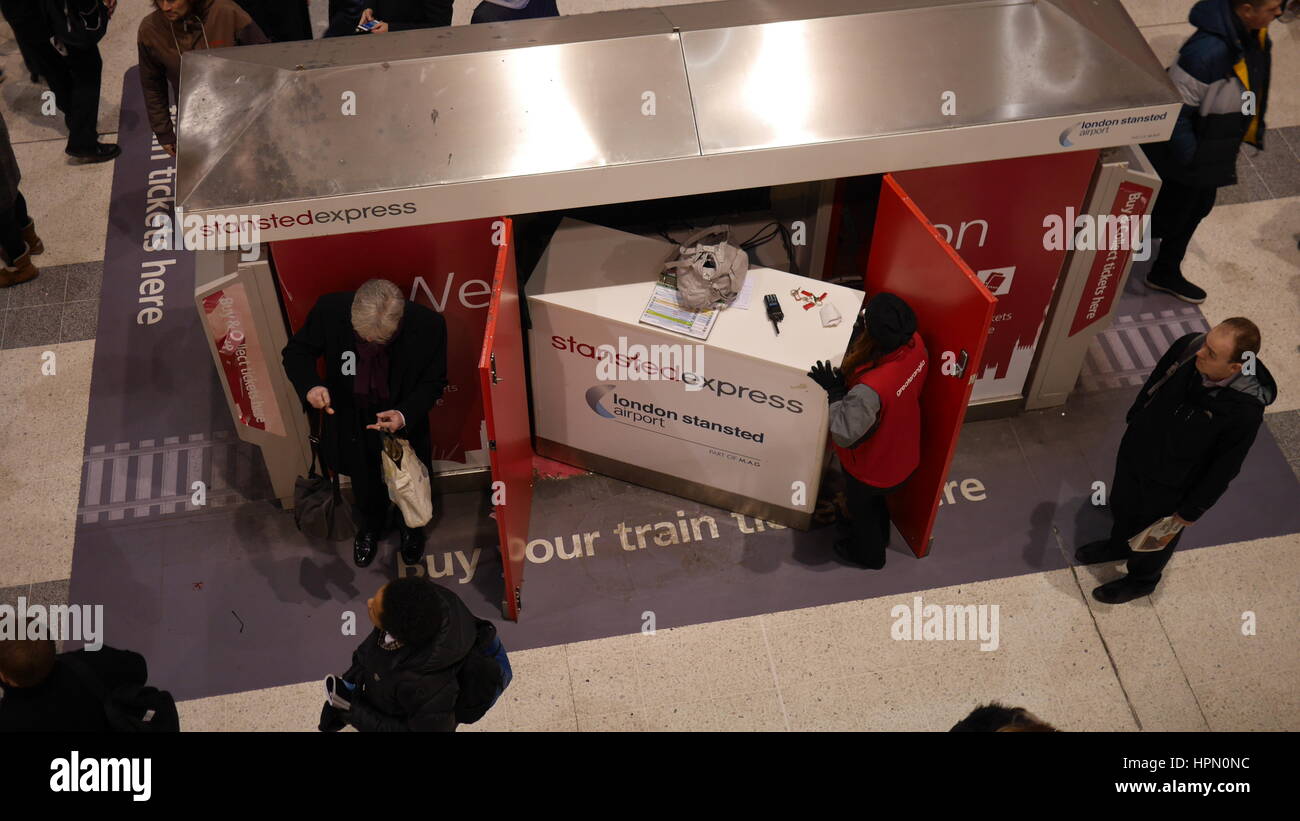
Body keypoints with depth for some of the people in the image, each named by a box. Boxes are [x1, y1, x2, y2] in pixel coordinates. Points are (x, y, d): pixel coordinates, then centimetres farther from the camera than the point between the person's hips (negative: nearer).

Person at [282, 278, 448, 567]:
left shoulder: (428, 325, -33)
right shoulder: (330, 309, -31)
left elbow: (433, 382, -17)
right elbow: (296, 351, -14)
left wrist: (405, 415, -35)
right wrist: (310, 385, -36)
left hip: (404, 421, -1)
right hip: (351, 421, 1)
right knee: (365, 485, 29)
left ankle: (411, 526, 64)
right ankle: (371, 525, 65)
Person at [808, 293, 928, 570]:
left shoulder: (872, 389, -47)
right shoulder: (914, 344, -26)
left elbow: (845, 434, -36)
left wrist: (834, 393, -30)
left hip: (872, 467, -6)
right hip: (902, 453, 6)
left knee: (861, 506, 28)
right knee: (875, 499, 36)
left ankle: (868, 553, 56)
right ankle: (880, 535, 64)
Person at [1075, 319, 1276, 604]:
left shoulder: (1246, 410, -37)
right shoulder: (1188, 347, -25)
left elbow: (1225, 468, -21)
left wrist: (1192, 510, -9)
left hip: (1169, 487, -4)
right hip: (1136, 449, 5)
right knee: (1121, 505, 32)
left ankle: (1142, 579, 56)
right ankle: (1118, 545, 66)